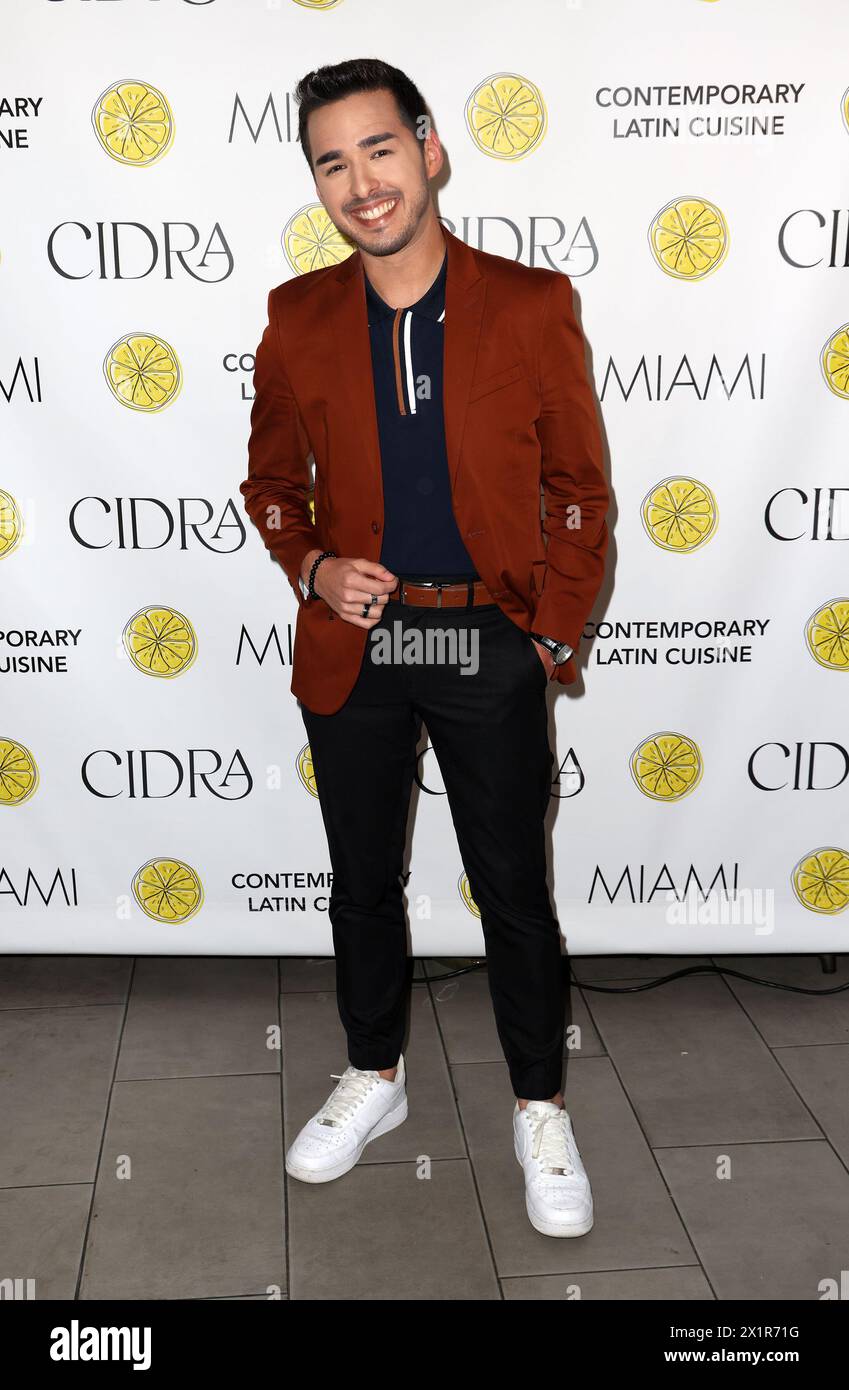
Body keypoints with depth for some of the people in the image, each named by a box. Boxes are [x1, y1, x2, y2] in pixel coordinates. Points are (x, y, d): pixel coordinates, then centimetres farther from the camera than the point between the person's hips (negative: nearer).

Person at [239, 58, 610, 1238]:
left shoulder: (532, 305, -5)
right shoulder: (297, 318, 1)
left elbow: (578, 486, 0)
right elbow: (272, 477, 11)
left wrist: (555, 636, -5)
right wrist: (311, 568, -8)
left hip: (489, 649, -2)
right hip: (351, 647, 3)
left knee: (515, 892, 8)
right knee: (363, 882, 16)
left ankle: (540, 1108, 29)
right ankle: (374, 1076, 39)